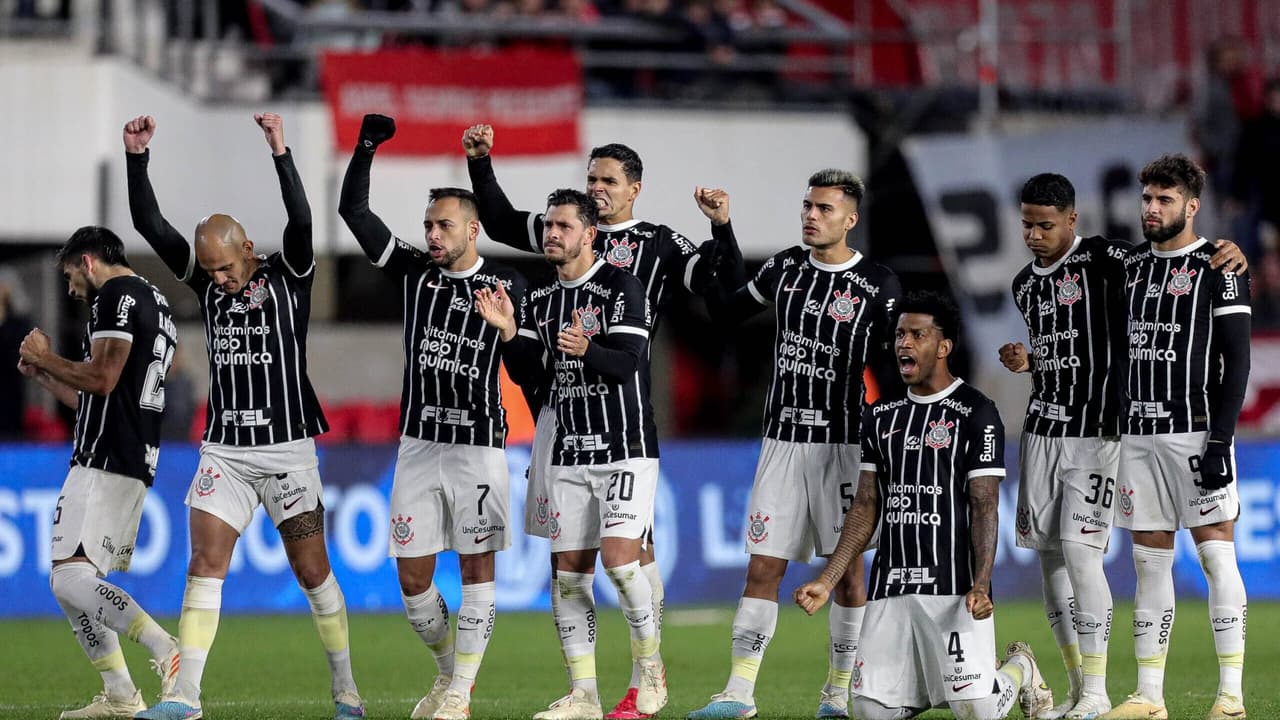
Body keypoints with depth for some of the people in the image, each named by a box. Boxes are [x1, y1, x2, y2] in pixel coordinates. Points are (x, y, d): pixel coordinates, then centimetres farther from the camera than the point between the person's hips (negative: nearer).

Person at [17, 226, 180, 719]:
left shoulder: (116, 293, -7)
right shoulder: (158, 306, 24)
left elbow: (103, 379, -19)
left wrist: (45, 355, -4)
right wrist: (43, 377, 28)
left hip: (105, 461, -10)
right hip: (137, 463, 10)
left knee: (70, 578, -17)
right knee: (71, 584, 13)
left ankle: (166, 650, -27)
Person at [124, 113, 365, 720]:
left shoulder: (289, 276, -4)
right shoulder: (206, 280, 6)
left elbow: (302, 220, -22)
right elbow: (150, 225, -1)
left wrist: (280, 152, -32)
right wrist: (136, 157, -12)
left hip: (287, 448, -3)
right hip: (224, 449, 3)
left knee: (311, 570, 1)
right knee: (204, 565, -6)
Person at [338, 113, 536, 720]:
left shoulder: (506, 287, 0)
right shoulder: (413, 272, 5)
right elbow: (353, 211, 1)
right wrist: (367, 147, -5)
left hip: (479, 446, -3)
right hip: (418, 443, 3)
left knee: (477, 565, -1)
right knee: (412, 579, 3)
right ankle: (449, 669, 24)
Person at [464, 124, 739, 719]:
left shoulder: (660, 244, 4)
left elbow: (722, 283, -5)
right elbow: (500, 222, 29)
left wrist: (722, 232, -18)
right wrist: (481, 165, 22)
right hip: (560, 405, 5)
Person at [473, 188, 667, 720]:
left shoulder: (621, 287, -8)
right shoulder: (539, 301, 11)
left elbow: (628, 363, -20)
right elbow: (526, 370, 2)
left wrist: (587, 350, -39)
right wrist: (508, 331, -16)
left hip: (626, 451, -6)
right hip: (570, 455, 6)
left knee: (619, 559, -18)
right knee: (570, 573, 3)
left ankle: (649, 662, 5)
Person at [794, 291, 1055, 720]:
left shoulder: (976, 413, -4)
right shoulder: (881, 416, 14)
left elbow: (985, 506, -8)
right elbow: (866, 508, 15)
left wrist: (981, 585, -21)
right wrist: (827, 581, 6)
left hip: (953, 588, -5)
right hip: (891, 588, 5)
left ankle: (1019, 670, 23)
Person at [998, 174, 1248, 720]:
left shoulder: (1106, 261, -8)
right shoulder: (1024, 285, 14)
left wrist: (1230, 257, -26)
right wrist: (1026, 363, 4)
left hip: (1096, 432, -7)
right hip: (1042, 427, 7)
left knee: (1080, 551, -13)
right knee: (1049, 553, 5)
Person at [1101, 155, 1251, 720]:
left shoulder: (1219, 267, -5)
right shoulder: (1133, 266, 14)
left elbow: (1236, 361, -9)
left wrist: (1219, 441, -16)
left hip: (1197, 432, -6)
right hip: (1139, 434, 6)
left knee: (1217, 556, -6)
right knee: (1150, 562, 6)